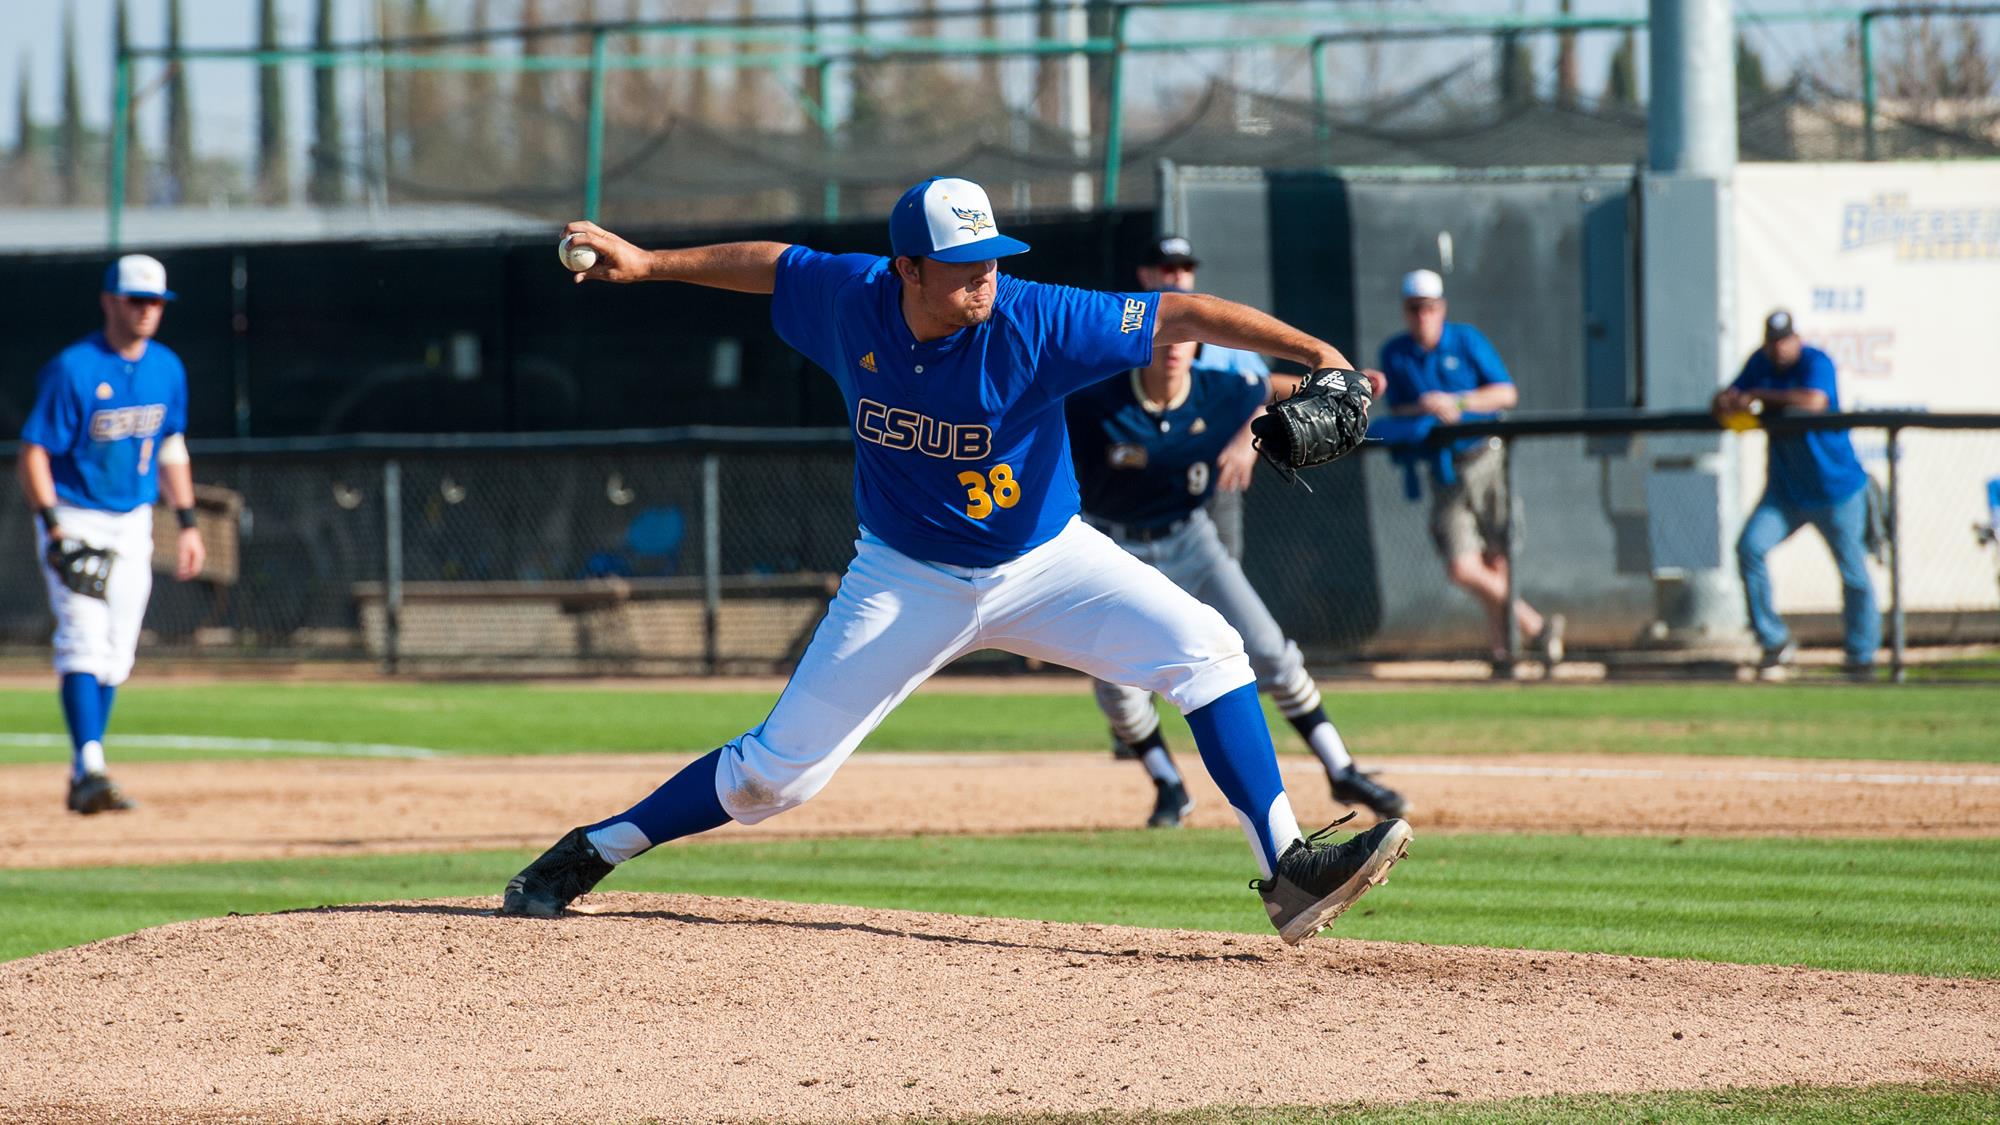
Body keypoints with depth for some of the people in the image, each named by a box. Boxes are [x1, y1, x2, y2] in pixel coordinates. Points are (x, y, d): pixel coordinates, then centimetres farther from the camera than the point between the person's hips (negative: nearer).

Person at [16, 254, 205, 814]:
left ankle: (84, 775, 16)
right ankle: (90, 772, -24)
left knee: (116, 655, 7)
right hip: (76, 518, -6)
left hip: (132, 525, 6)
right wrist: (54, 530, -23)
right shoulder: (72, 370, -15)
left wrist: (187, 522, 13)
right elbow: (33, 454, -14)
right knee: (85, 644, -17)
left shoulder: (167, 369, 5)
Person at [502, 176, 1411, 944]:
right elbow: (768, 264, 5)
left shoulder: (1036, 323, -25)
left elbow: (1184, 315, -26)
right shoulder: (850, 300, -17)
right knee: (780, 767, -2)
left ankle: (1288, 871, -18)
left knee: (1203, 649, -20)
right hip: (907, 581, 0)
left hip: (1047, 563, 0)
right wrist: (648, 264, 10)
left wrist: (1318, 355, -33)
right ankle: (588, 855, 15)